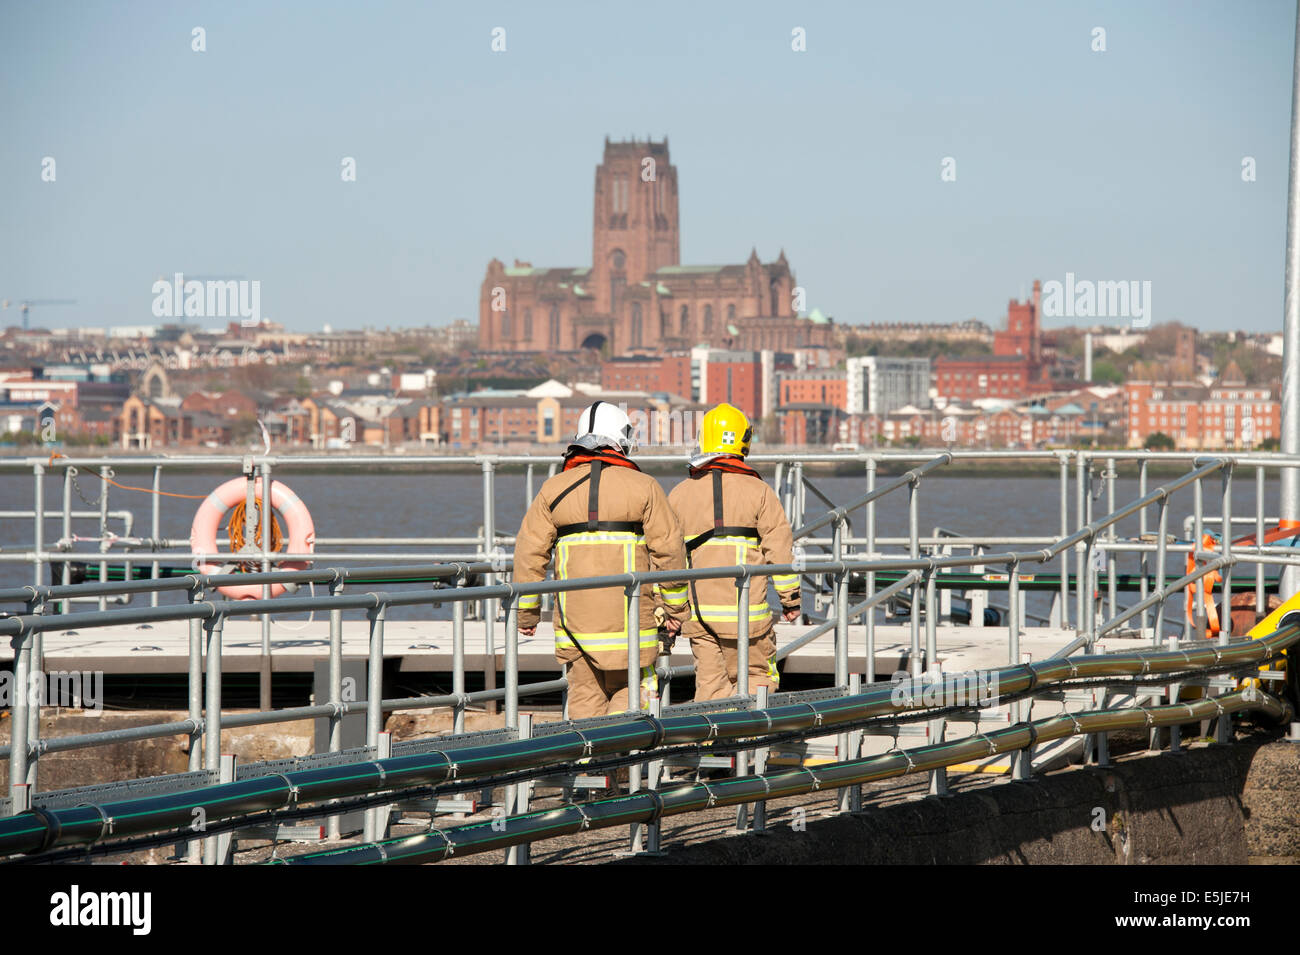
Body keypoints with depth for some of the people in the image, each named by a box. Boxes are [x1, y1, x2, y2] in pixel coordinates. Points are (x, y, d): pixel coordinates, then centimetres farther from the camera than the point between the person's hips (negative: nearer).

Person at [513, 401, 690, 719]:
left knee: (585, 695, 10)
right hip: (628, 612, -2)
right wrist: (675, 607, 8)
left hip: (575, 612, 2)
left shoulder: (554, 488, 6)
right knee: (629, 690, 6)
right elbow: (669, 549, -2)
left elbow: (529, 551, 4)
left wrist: (526, 611, 12)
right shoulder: (643, 487, -1)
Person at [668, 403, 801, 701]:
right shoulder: (758, 491, -3)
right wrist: (790, 598, 7)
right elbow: (780, 547, -4)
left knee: (711, 684, 9)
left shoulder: (680, 493, 8)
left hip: (697, 609, 4)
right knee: (757, 677, 6)